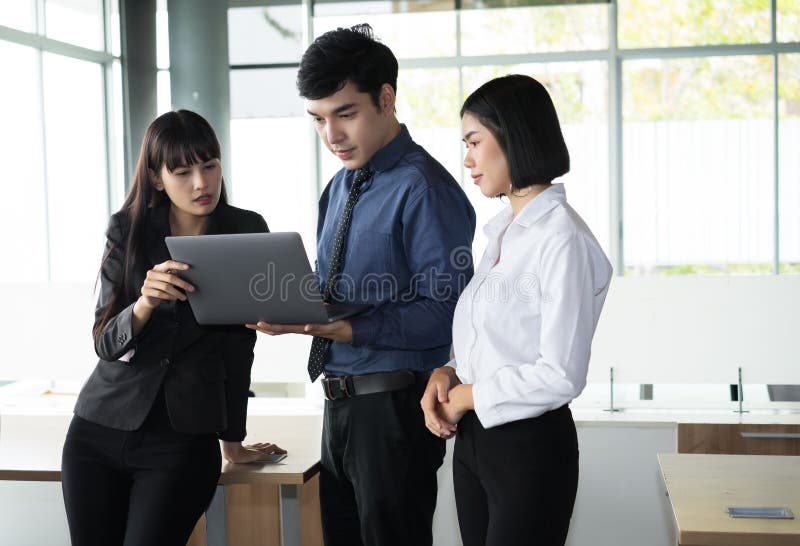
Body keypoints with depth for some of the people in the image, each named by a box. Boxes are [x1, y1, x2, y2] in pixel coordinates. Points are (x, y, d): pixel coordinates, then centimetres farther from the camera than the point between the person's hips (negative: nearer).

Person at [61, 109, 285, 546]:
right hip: (98, 430, 2)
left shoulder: (247, 232, -2)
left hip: (184, 440, -2)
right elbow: (106, 344, -4)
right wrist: (144, 304, -24)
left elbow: (239, 345, 3)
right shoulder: (127, 231, 1)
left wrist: (232, 440, 6)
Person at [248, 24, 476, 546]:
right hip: (340, 402, 9)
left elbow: (444, 311, -20)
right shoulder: (340, 188, 13)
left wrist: (351, 329, -27)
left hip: (394, 403, -8)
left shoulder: (423, 189, -15)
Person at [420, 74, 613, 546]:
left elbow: (561, 376, -21)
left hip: (529, 445, -8)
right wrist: (447, 375, -1)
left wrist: (467, 395, -11)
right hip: (473, 437, 8)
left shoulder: (562, 238, -17)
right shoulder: (502, 231, 11)